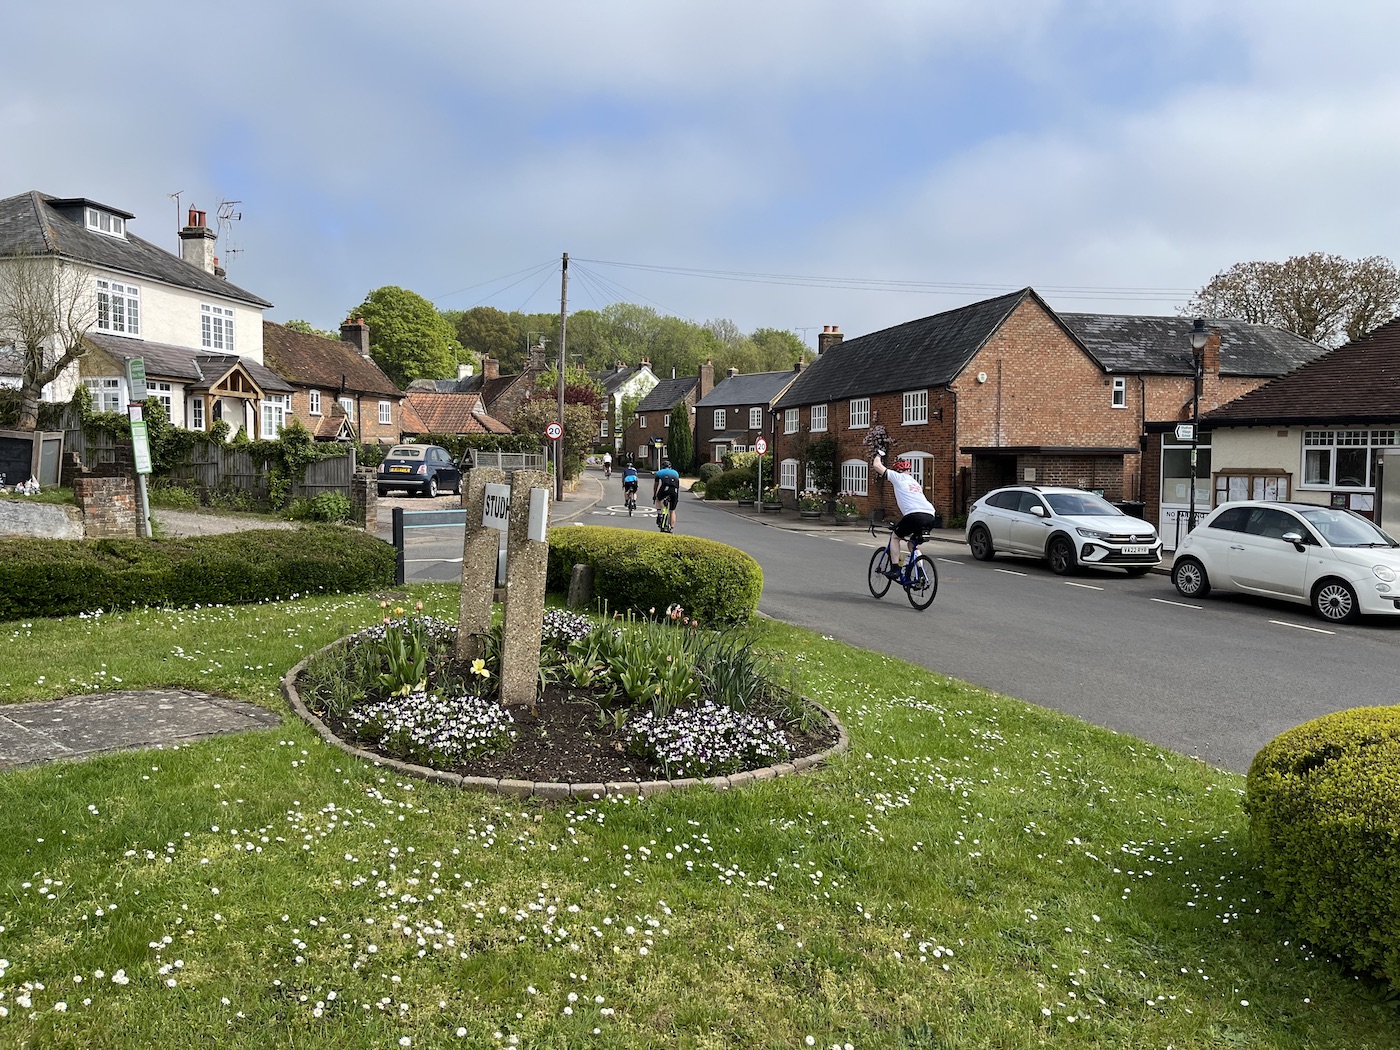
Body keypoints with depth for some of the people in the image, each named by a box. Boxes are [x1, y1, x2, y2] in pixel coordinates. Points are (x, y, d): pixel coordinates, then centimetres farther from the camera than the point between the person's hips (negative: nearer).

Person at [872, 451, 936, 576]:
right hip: (930, 518, 6)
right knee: (912, 543, 26)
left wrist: (878, 455, 35)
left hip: (915, 515, -6)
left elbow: (876, 465, 15)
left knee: (894, 537, 17)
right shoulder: (916, 483, 33)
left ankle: (894, 569, 7)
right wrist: (903, 519, 53)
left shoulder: (898, 477, 12)